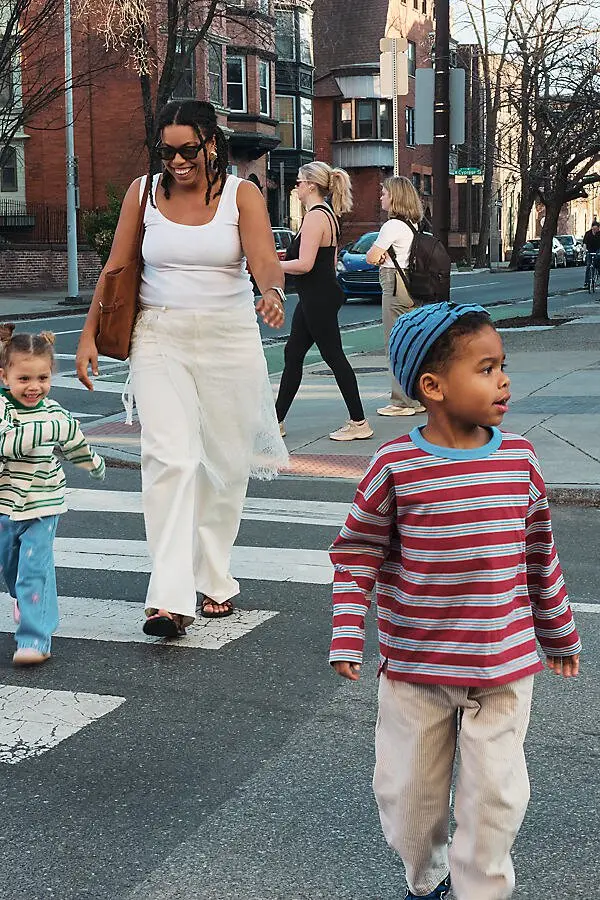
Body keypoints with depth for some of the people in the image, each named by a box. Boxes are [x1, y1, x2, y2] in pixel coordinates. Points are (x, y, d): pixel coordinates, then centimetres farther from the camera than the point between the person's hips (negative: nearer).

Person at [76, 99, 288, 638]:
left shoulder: (242, 195, -1)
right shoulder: (144, 192, 4)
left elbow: (265, 260, -16)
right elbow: (116, 268, 9)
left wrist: (273, 294, -38)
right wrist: (89, 334, 6)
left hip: (229, 338, 1)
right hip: (159, 338, 0)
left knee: (226, 463, 8)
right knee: (169, 458, -15)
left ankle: (214, 581, 26)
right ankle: (171, 598, -19)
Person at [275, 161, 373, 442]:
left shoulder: (315, 216, -18)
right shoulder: (328, 214, 14)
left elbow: (305, 264, -24)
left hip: (319, 299, -11)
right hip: (314, 298, 11)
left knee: (333, 356, -4)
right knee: (292, 354, 12)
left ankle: (359, 422, 4)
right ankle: (277, 421, 18)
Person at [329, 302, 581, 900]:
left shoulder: (519, 459, -4)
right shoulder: (396, 467, -13)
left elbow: (539, 552, 8)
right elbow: (357, 551, -4)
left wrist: (559, 634, 16)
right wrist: (347, 638, -10)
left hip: (503, 669, 1)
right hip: (413, 672, -1)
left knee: (494, 795, 5)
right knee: (406, 790, 14)